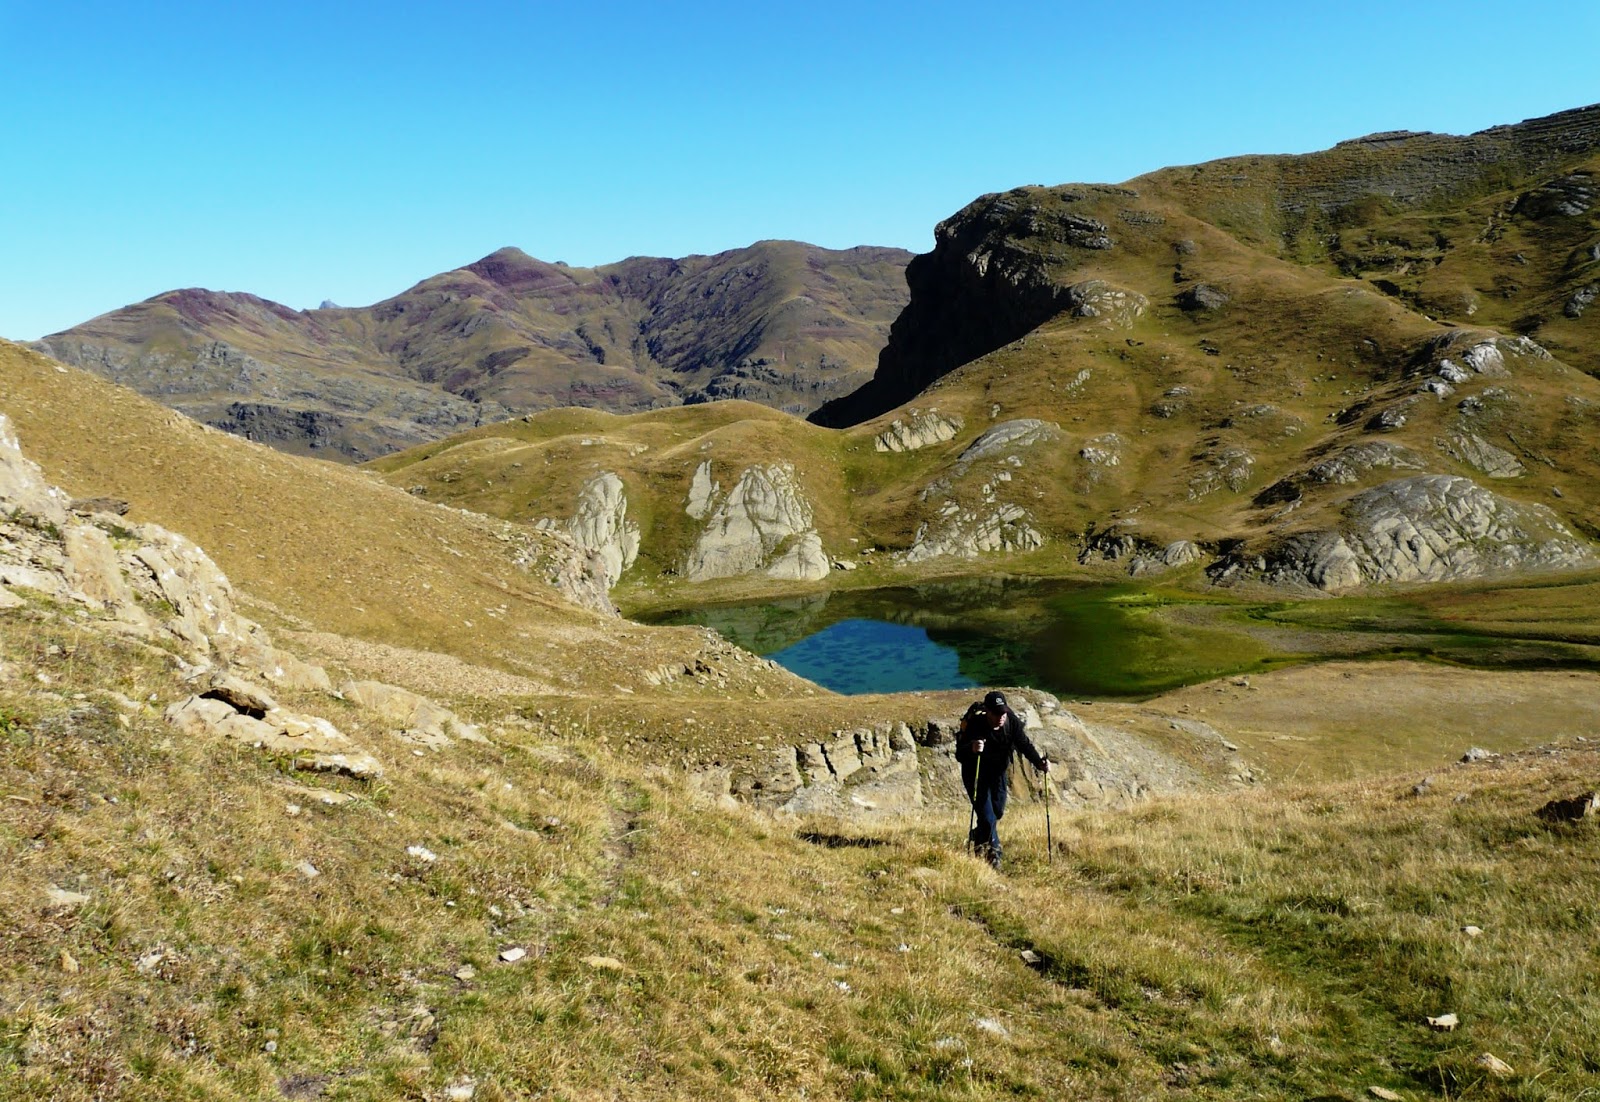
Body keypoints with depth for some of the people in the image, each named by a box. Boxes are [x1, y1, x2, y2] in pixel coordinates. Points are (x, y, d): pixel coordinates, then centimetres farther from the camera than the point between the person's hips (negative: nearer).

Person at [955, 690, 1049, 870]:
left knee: (997, 813, 21)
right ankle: (993, 855, 11)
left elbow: (1024, 744, -8)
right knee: (987, 818, -11)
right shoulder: (974, 725, -34)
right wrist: (971, 749, -57)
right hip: (976, 775, -5)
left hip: (999, 772, 5)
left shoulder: (1012, 721, -21)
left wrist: (1039, 762, -24)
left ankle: (976, 837, 49)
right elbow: (959, 755, -35)